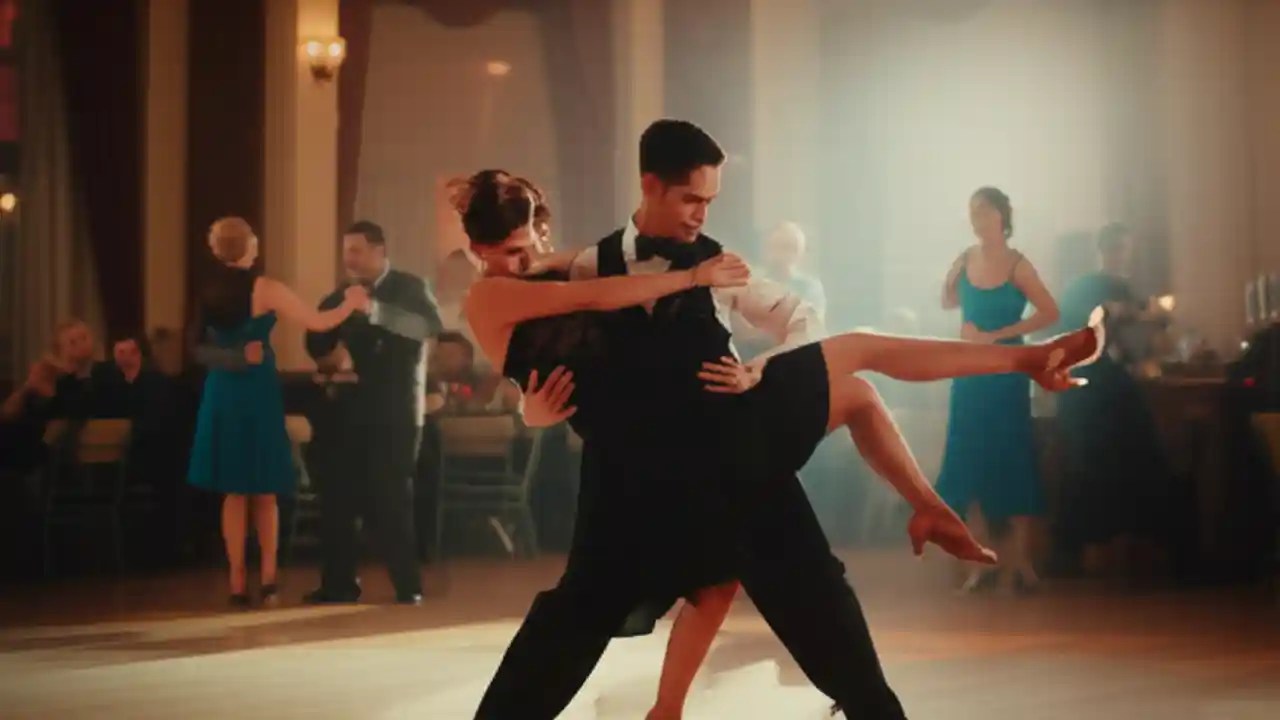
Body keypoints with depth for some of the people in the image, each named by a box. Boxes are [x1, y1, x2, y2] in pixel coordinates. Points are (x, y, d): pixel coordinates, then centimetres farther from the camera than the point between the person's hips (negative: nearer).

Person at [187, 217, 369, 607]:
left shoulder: (209, 290, 4)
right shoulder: (264, 289, -11)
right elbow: (318, 323, -9)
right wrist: (351, 303, 6)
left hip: (221, 390, 4)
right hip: (257, 391, -4)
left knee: (234, 490, 9)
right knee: (264, 490, 8)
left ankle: (238, 582, 4)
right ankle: (268, 579, 5)